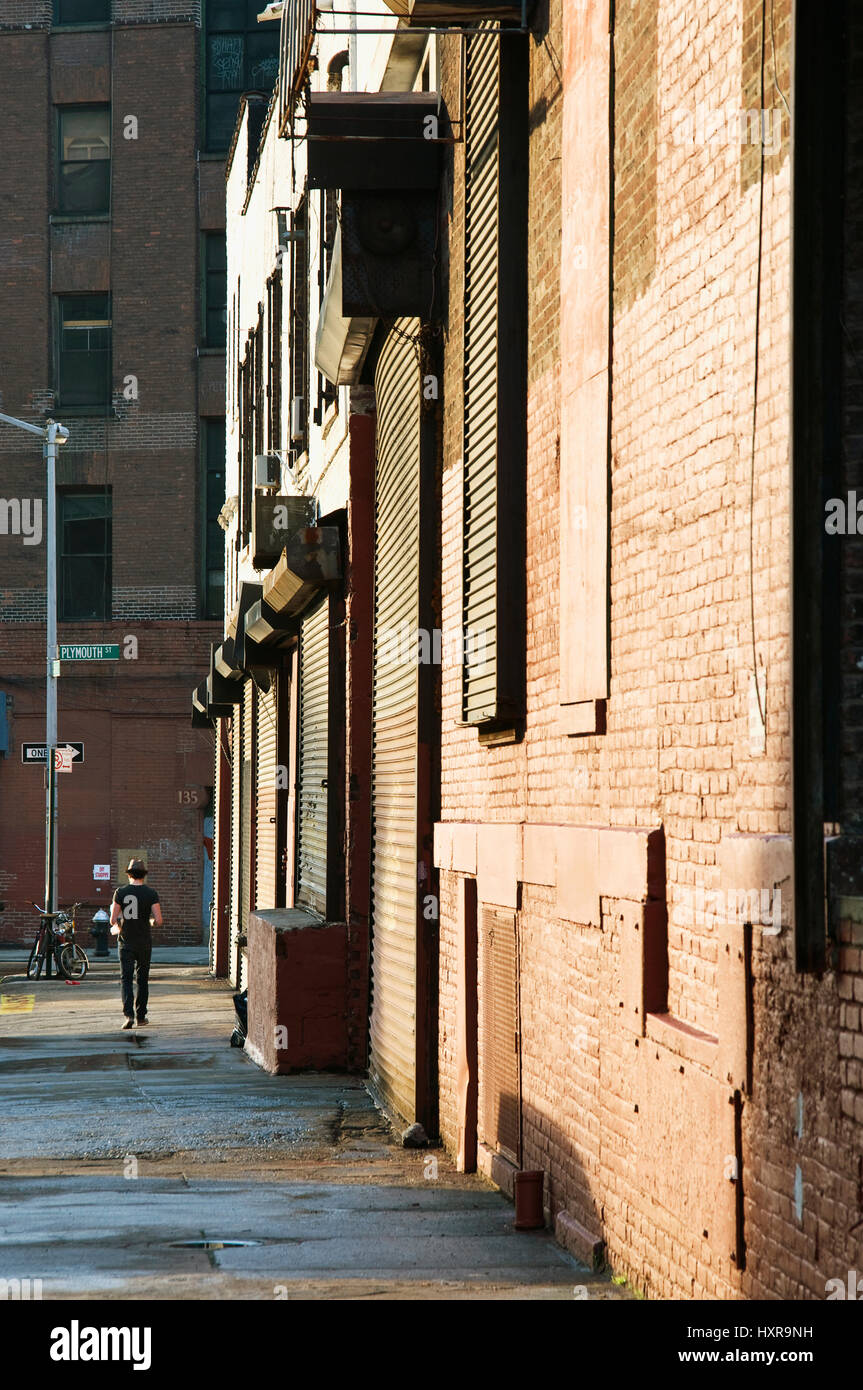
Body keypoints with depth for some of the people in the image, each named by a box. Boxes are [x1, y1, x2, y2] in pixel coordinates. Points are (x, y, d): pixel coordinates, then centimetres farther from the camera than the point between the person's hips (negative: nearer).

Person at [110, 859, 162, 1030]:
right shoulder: (151, 893, -4)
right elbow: (159, 921, -9)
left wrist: (117, 928, 20)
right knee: (142, 979, 13)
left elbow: (113, 920, -3)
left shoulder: (121, 893, -3)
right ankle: (141, 1016, 18)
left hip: (126, 942, 0)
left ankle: (129, 1014, -19)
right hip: (144, 942, 0)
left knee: (126, 979, -1)